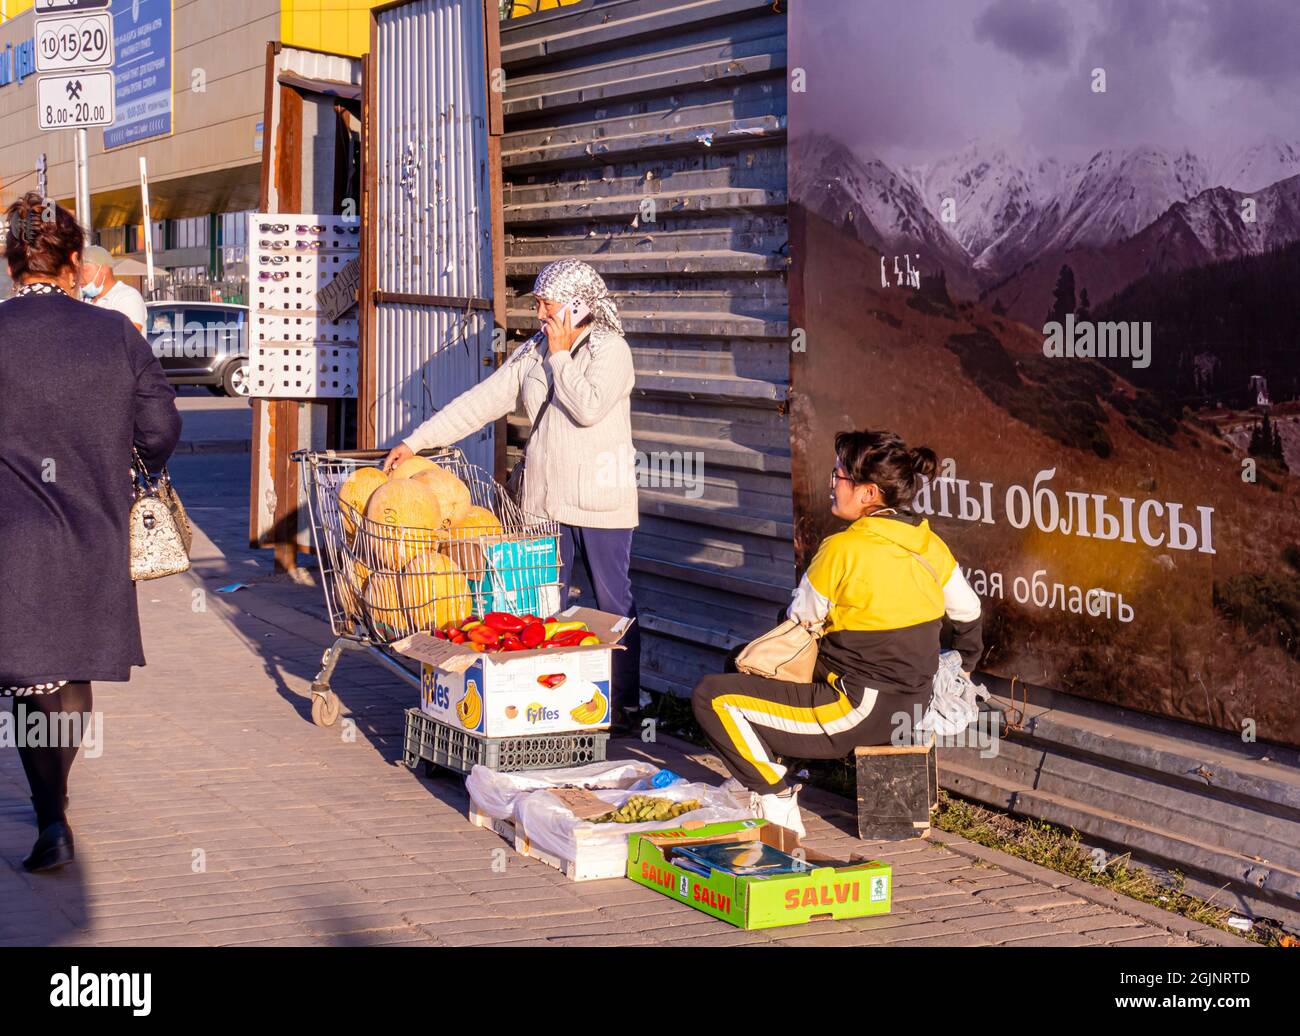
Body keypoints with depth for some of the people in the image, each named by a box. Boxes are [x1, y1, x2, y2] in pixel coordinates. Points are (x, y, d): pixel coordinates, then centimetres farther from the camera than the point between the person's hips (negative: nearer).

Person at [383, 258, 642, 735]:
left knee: (613, 605, 2)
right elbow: (479, 402, 7)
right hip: (545, 501, 6)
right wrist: (415, 442, 1)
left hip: (600, 502, -5)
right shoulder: (532, 355, 10)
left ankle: (623, 708, 10)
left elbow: (589, 408, -22)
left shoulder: (611, 350, -6)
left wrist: (560, 355, -11)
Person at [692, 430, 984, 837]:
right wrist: (963, 665, 34)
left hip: (859, 714, -9)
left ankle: (778, 803, -5)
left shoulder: (843, 550, -20)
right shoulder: (929, 544, 0)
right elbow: (968, 612, 15)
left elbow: (802, 615, -5)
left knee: (711, 697, -5)